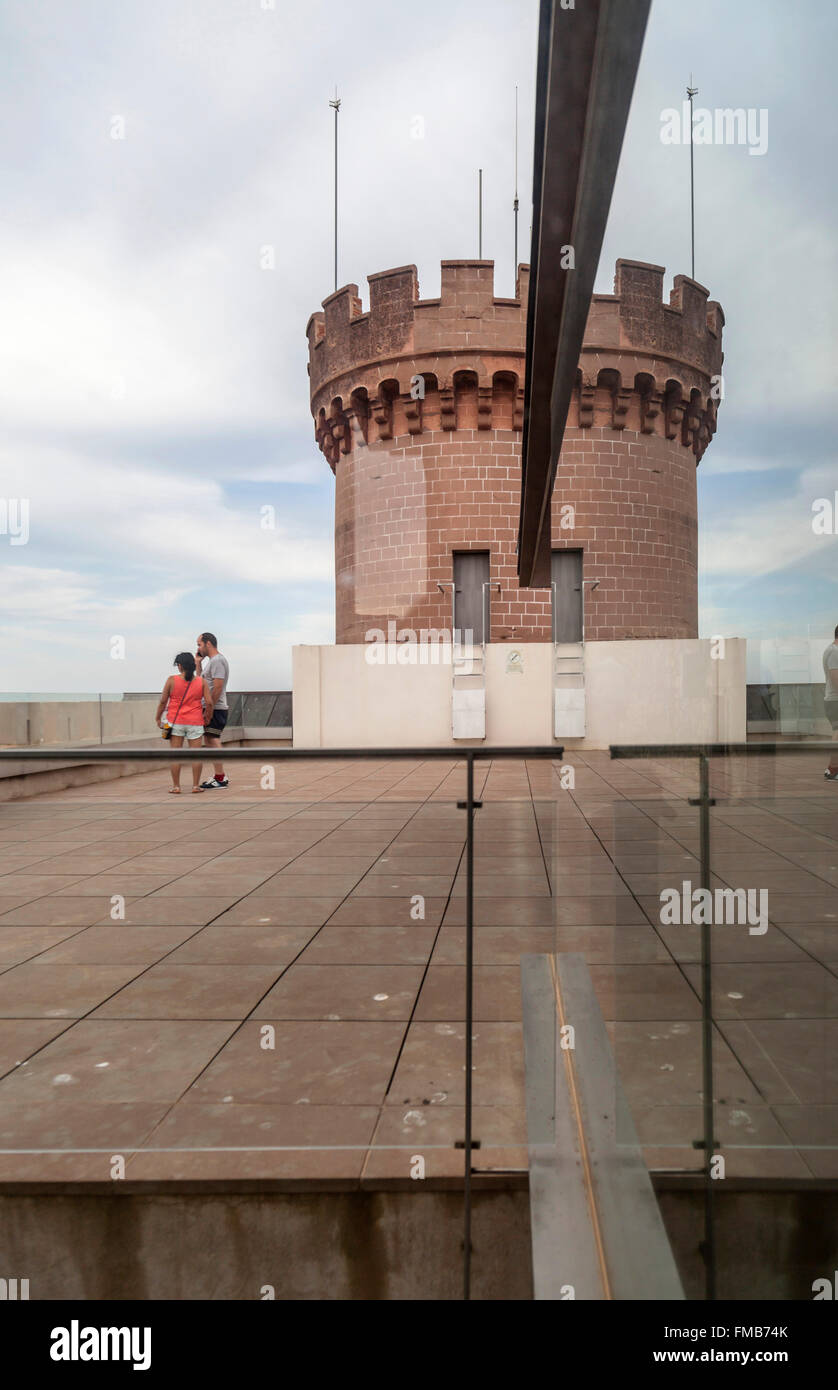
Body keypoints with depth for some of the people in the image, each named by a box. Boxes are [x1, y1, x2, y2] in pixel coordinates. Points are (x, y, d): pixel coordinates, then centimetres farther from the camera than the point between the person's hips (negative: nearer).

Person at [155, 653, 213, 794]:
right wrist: (207, 716, 10)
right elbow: (209, 703, -6)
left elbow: (163, 701, -1)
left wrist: (158, 718, 11)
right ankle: (196, 786, 6)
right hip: (195, 723, 1)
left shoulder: (172, 680, -4)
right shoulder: (202, 681, -1)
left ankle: (176, 787, 6)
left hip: (176, 722, -1)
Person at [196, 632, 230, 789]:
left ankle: (220, 779, -8)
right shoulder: (211, 661, 20)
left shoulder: (218, 661, -14)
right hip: (210, 709, 11)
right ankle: (219, 776, 18)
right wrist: (198, 663, 17)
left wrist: (209, 710, -23)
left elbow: (217, 688, -21)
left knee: (213, 741, -10)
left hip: (215, 709, -11)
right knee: (209, 742, 13)